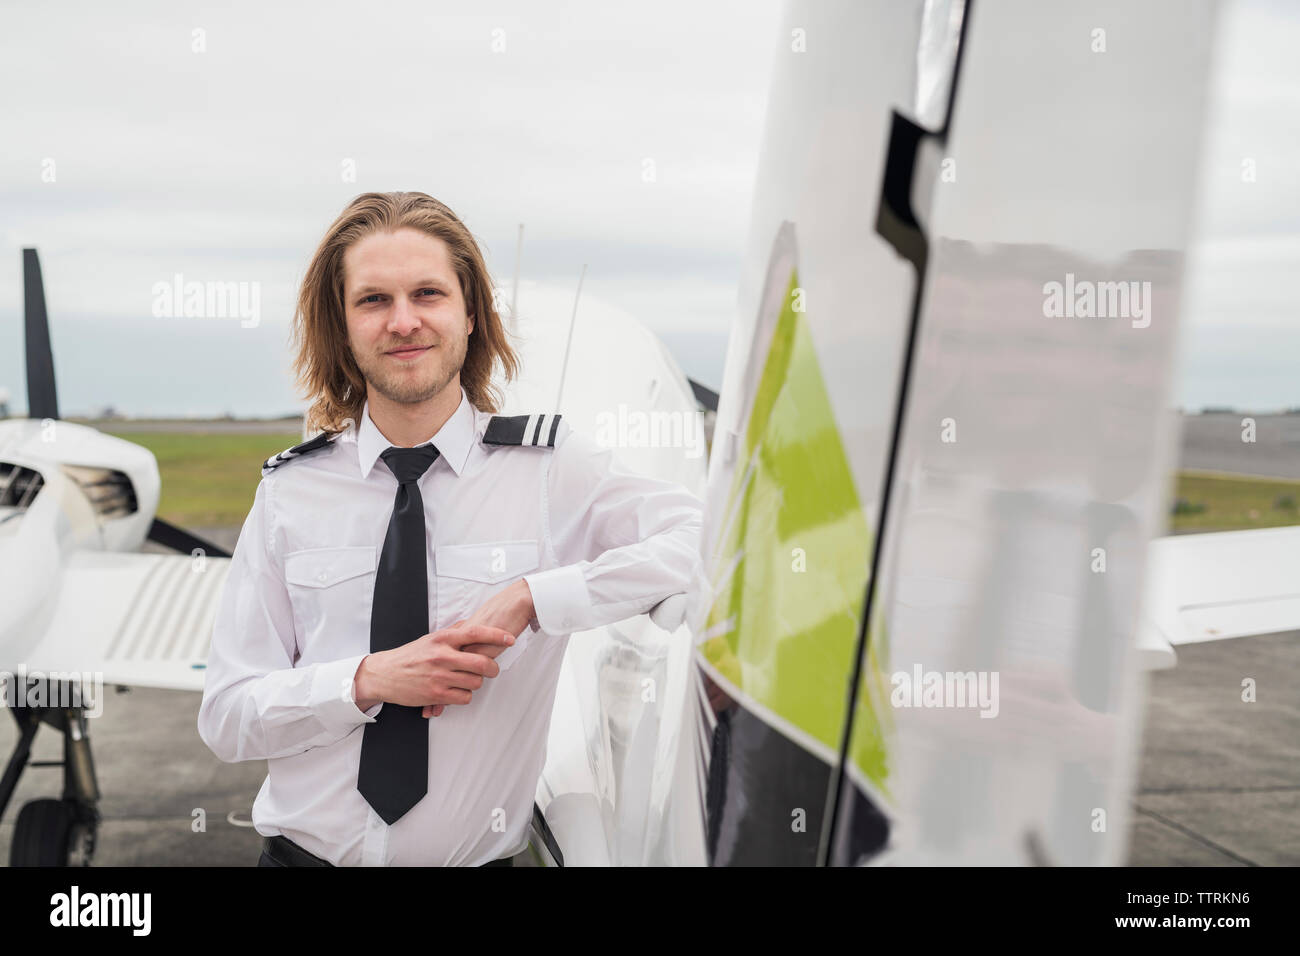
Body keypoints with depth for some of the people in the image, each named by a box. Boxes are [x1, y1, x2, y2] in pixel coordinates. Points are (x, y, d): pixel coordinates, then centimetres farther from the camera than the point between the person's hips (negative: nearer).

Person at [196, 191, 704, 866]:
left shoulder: (551, 468, -9)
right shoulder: (289, 491, -3)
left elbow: (718, 546, -24)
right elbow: (224, 717, -4)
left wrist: (530, 598, -27)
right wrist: (369, 681, -19)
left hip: (475, 858, -1)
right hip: (303, 850, 1)